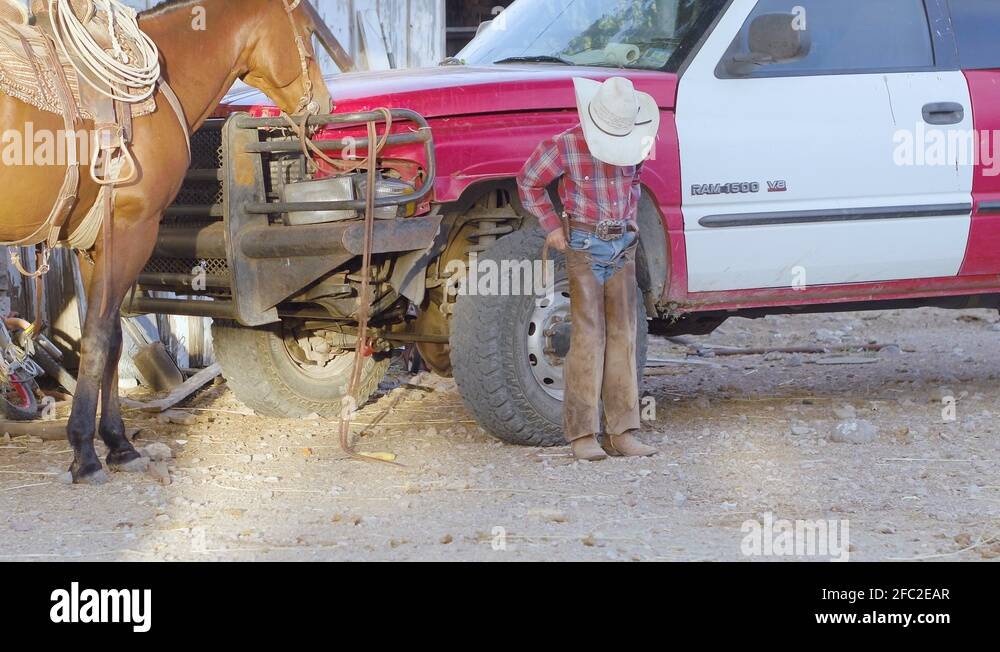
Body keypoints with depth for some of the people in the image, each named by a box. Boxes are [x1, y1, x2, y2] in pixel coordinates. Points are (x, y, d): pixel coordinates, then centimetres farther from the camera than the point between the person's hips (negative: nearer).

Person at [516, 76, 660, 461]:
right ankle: (583, 434, -6)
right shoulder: (565, 147, -11)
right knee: (588, 337, -8)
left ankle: (621, 432, 5)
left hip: (623, 246, 5)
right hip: (584, 246, -5)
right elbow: (529, 183, 2)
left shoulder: (636, 144, 4)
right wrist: (552, 227, -3)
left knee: (623, 338, 3)